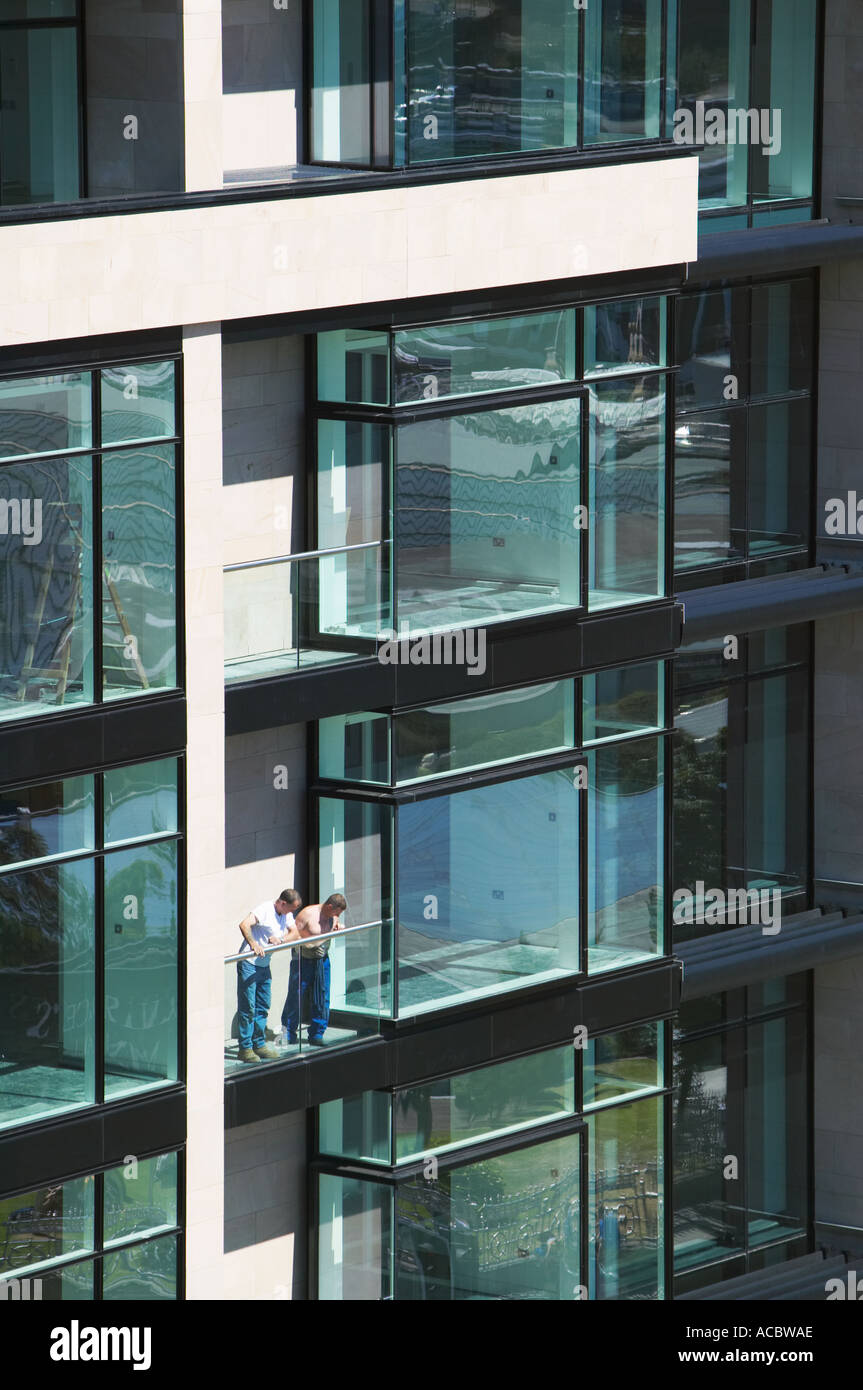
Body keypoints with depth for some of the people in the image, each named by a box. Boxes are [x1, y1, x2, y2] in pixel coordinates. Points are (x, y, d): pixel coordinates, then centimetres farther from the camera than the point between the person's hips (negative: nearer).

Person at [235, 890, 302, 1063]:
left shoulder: (287, 915, 8)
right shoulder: (264, 910, -17)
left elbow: (295, 934, 4)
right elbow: (244, 924, -30)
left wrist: (281, 939, -16)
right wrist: (253, 944, -44)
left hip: (264, 965, 8)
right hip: (249, 964, -8)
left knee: (263, 1007, 13)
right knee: (247, 1008, -5)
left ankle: (259, 1044, 22)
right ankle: (245, 1048, -2)